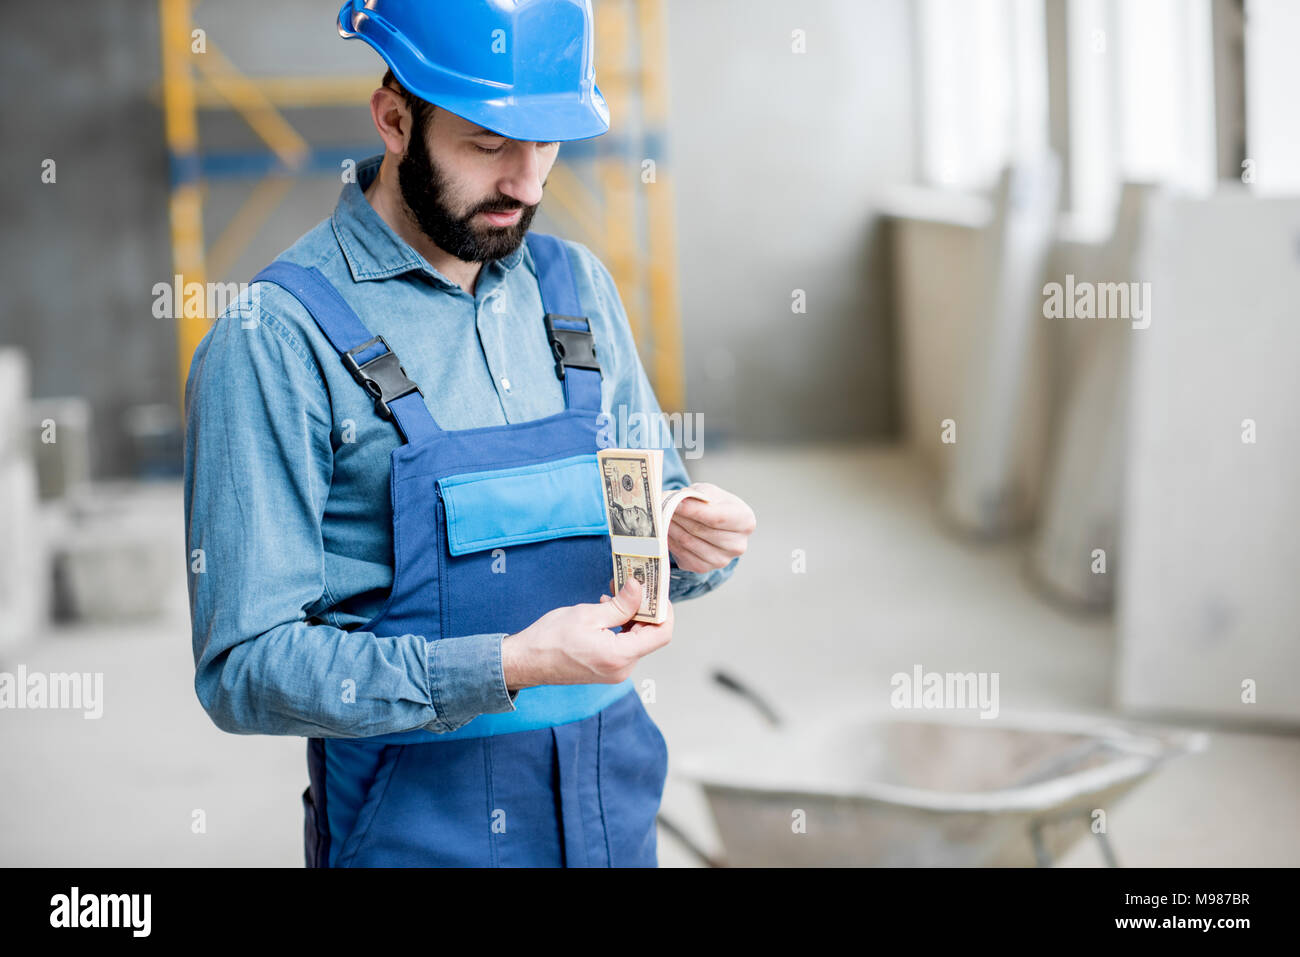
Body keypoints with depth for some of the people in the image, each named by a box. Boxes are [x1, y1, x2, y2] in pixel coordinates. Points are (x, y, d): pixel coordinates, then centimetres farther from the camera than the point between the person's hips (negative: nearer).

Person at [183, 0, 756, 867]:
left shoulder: (575, 287, 5)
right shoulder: (275, 339, -14)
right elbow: (246, 668, -18)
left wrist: (698, 541, -9)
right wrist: (508, 668, -27)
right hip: (416, 834, -5)